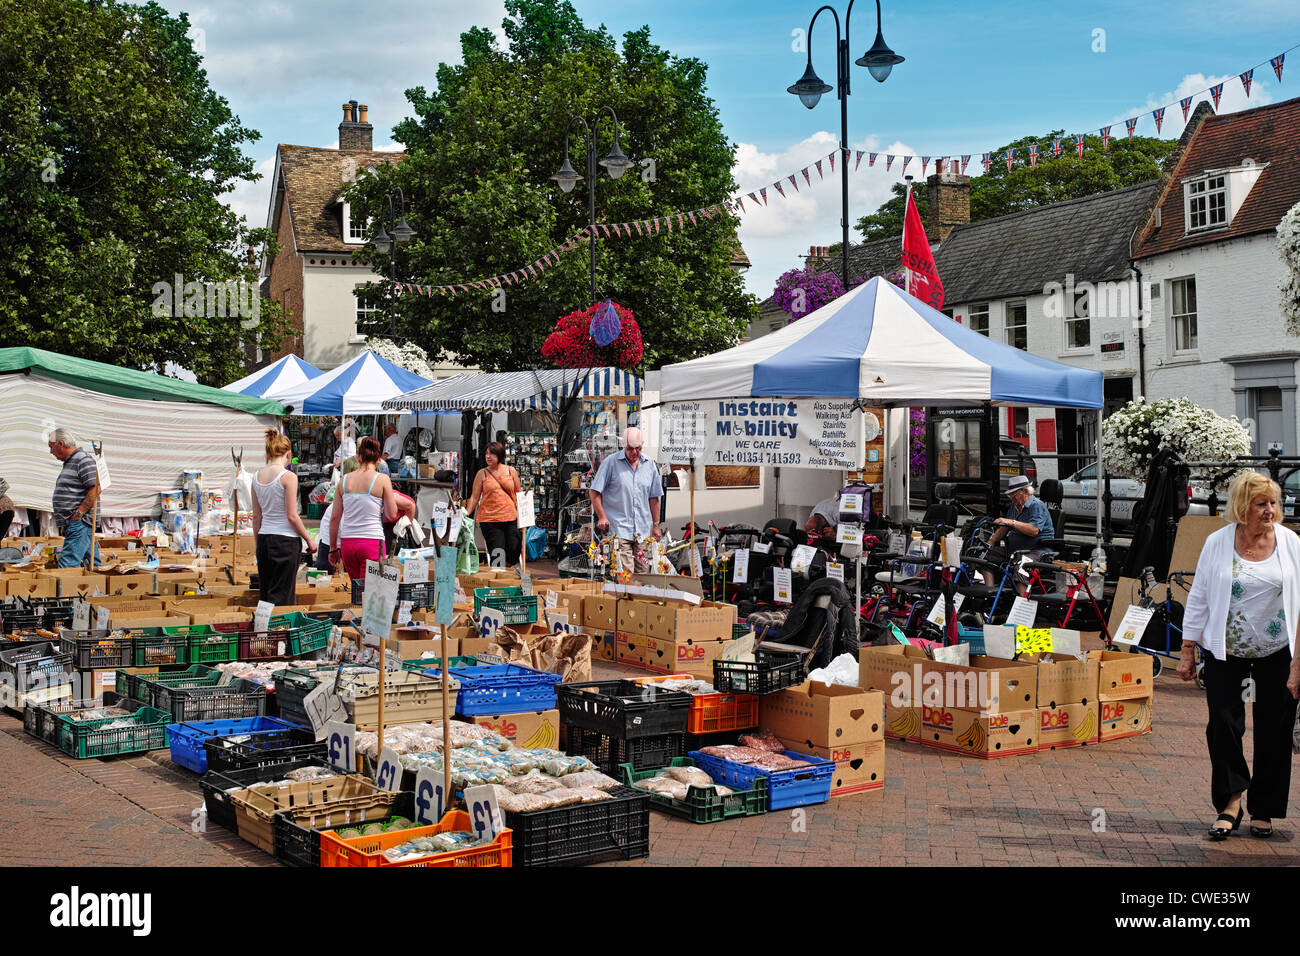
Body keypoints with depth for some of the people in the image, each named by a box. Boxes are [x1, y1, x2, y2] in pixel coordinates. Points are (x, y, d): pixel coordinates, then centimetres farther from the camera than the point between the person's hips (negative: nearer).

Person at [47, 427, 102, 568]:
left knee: (67, 565, -18)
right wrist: (64, 524, 20)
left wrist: (78, 514, -20)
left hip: (80, 524, -10)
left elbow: (95, 489, -19)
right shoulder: (69, 462, 23)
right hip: (71, 525, 10)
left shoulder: (83, 460, -9)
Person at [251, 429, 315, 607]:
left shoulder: (257, 476, 6)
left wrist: (259, 543, 19)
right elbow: (292, 516, -13)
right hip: (285, 539, -6)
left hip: (264, 538, 6)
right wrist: (308, 539, -2)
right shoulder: (288, 477, -12)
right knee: (282, 597, -2)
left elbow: (256, 516, 11)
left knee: (265, 594, 12)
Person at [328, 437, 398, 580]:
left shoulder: (345, 480, 6)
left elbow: (334, 518, 8)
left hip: (347, 542, 4)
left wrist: (333, 549, 16)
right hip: (372, 541, -4)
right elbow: (392, 514, -3)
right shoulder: (382, 479, -5)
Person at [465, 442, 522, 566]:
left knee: (514, 552, -2)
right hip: (489, 520, -2)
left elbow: (519, 494, 15)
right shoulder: (482, 474, 4)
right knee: (497, 555, -8)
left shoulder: (511, 471, 8)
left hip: (510, 518, 2)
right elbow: (474, 497, 5)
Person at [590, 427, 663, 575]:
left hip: (643, 531, 4)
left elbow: (654, 498, 17)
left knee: (643, 572, 6)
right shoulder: (610, 463, -2)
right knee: (625, 574, -11)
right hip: (618, 529, -4)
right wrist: (602, 517, -9)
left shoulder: (650, 465, 11)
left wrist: (656, 525, 16)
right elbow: (595, 492, -1)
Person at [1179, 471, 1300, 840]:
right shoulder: (1217, 543, -2)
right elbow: (1198, 598, 3)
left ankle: (1263, 810, 18)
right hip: (1225, 652, 0)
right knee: (1223, 723, -7)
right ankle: (1230, 803, 5)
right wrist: (1188, 652, 1)